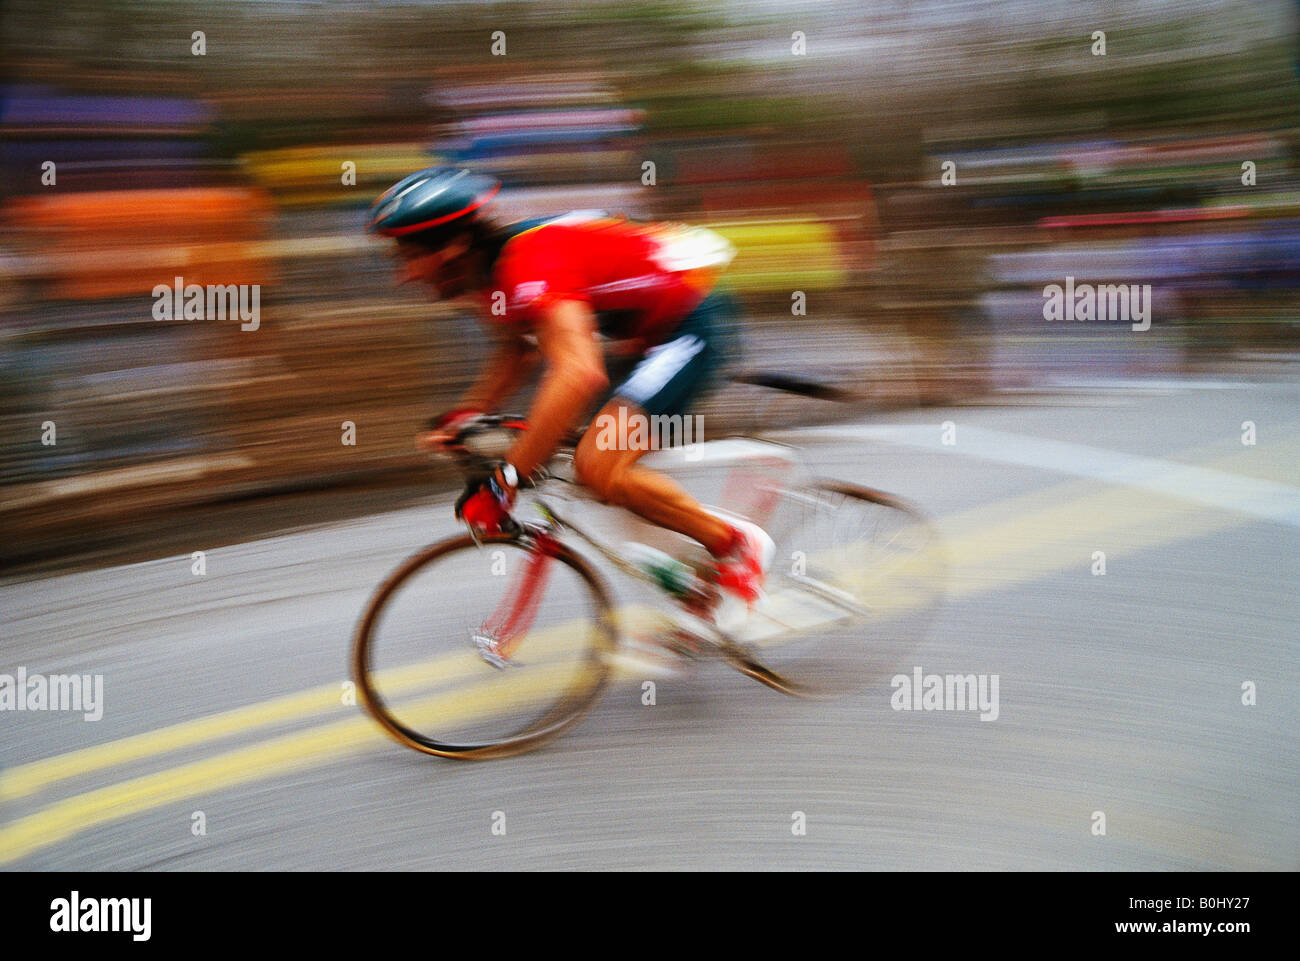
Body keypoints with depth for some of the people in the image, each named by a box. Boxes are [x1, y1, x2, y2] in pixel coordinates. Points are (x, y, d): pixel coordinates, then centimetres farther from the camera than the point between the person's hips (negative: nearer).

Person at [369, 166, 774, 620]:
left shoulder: (529, 262, -28)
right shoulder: (492, 269, 2)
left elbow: (577, 373, -42)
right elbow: (519, 350, 20)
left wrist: (506, 478, -41)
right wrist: (462, 417, 8)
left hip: (691, 324, -10)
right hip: (653, 328, 10)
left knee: (599, 469, -22)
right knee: (600, 468, 12)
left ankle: (736, 545, -5)